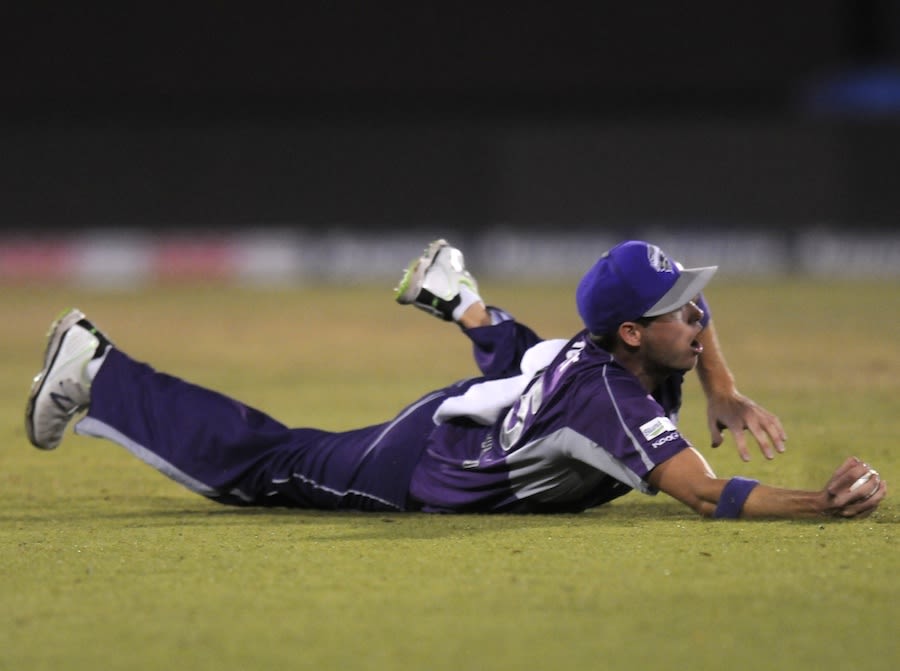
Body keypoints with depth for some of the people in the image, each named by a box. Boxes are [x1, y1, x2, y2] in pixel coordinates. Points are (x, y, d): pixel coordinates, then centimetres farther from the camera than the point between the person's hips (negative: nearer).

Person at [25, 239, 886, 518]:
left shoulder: (649, 345, -17)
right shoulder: (613, 399, -41)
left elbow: (686, 316, 9)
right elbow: (709, 496, -45)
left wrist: (724, 395, -6)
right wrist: (825, 504, -50)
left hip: (488, 408, 8)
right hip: (418, 467, -8)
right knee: (255, 462, 8)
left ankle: (460, 302, 53)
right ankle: (97, 372, 20)